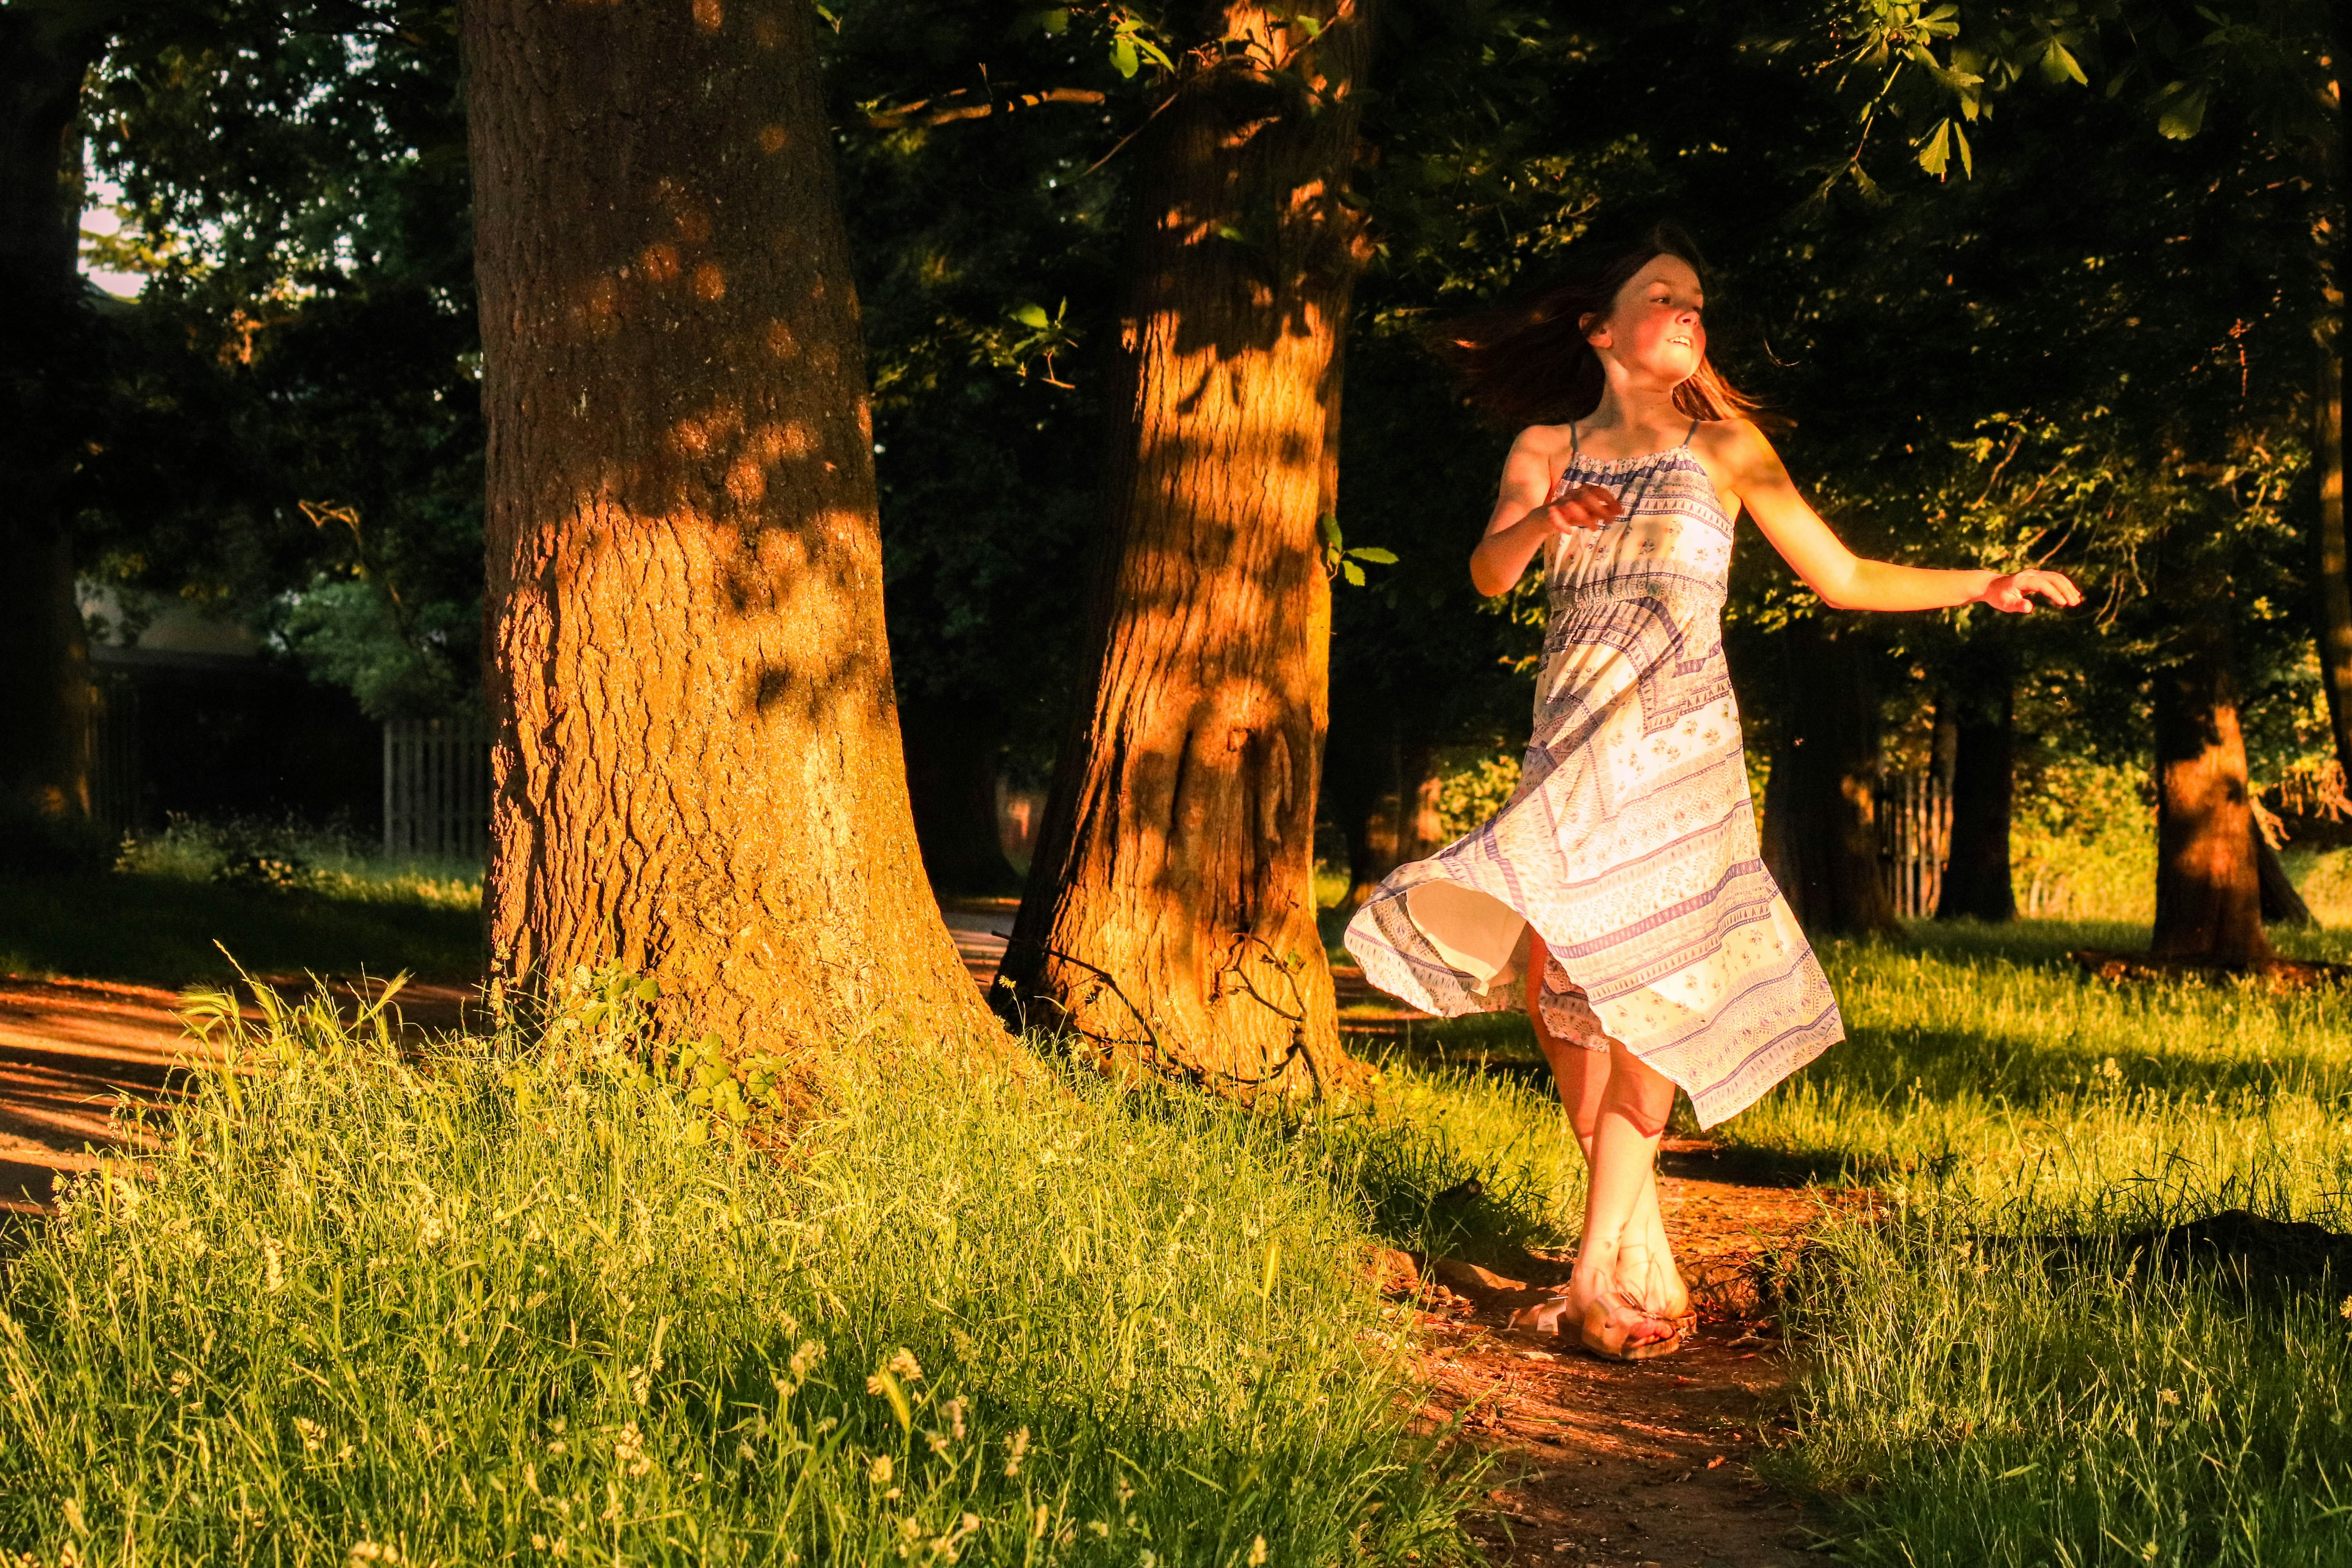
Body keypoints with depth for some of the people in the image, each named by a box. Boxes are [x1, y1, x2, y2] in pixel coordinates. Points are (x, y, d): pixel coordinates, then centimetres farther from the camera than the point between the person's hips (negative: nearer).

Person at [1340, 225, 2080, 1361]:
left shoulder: (1724, 447, 10)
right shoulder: (1545, 450, 13)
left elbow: (1843, 580, 12)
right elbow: (1489, 575, -4)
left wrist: (1981, 586, 3)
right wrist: (1548, 520, -25)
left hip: (1676, 747, -3)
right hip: (1568, 752, 3)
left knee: (1635, 992, -15)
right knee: (1549, 990, -5)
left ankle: (1601, 1279, -14)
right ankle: (1648, 1263, 3)